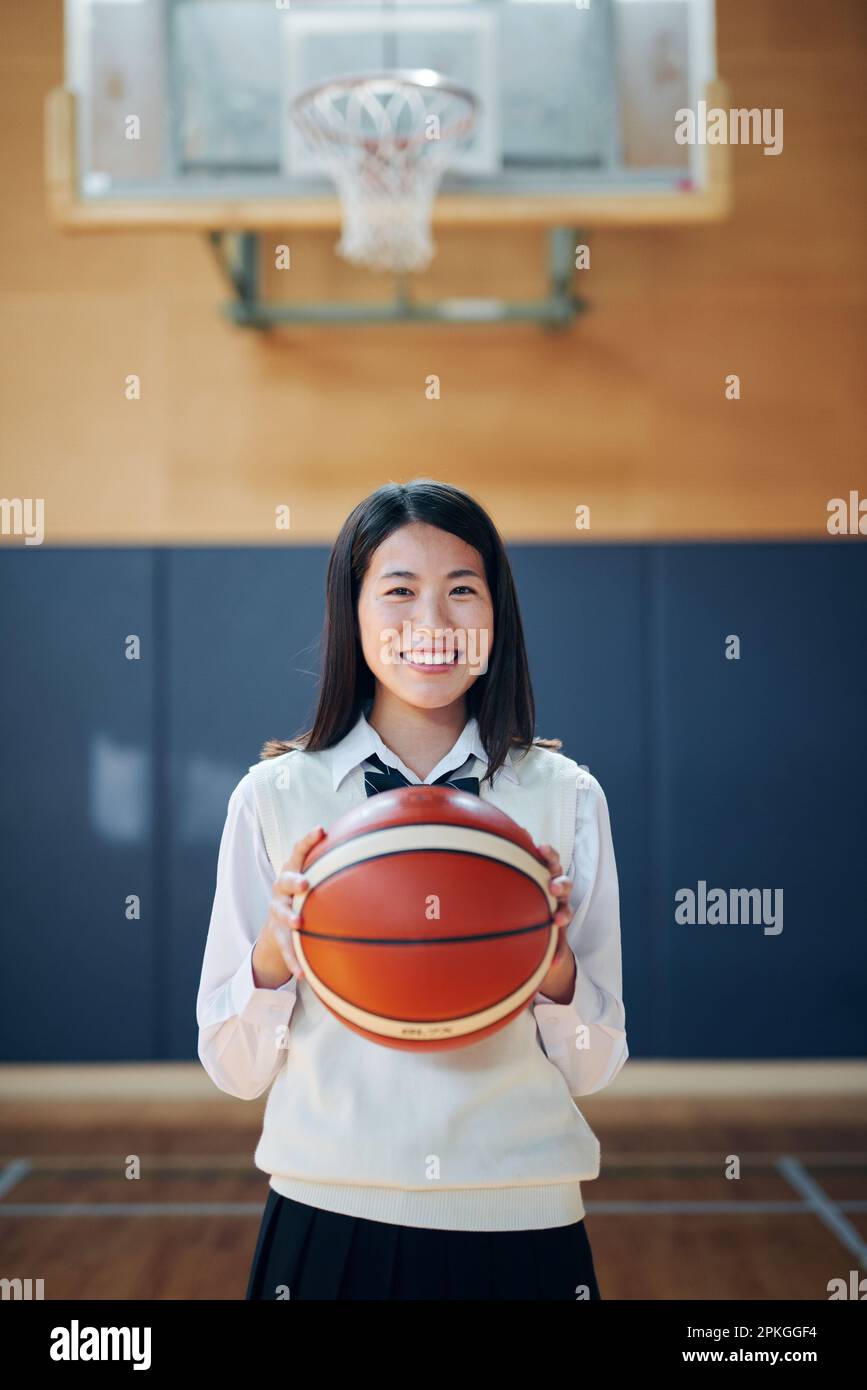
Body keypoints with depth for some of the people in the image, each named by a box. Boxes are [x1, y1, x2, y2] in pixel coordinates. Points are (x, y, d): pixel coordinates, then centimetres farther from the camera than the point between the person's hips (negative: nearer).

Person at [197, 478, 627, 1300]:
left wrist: (554, 960, -17)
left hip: (523, 1230, 1)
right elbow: (234, 1069, -1)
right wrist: (274, 950, -19)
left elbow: (593, 1068, 2)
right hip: (329, 1224, 0)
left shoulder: (566, 797, -1)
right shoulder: (273, 795, -3)